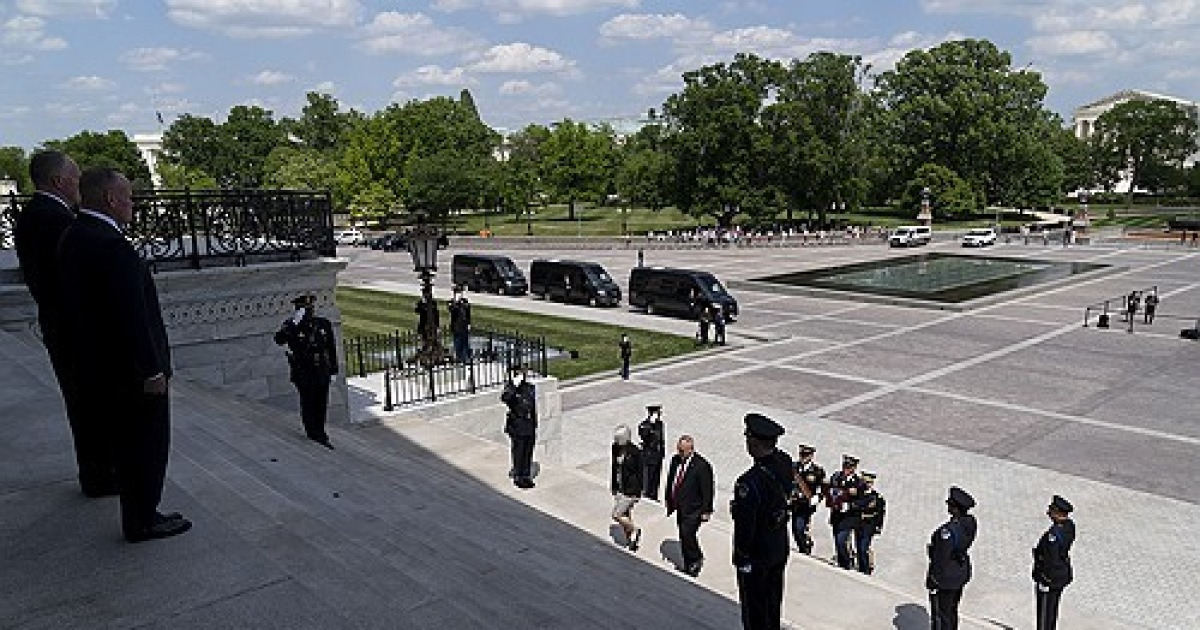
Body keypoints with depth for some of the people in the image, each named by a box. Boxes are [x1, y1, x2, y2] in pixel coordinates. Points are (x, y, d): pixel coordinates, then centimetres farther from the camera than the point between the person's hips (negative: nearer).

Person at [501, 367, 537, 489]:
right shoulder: (511, 388, -7)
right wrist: (514, 385, -36)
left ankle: (527, 476, 22)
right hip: (517, 426, -5)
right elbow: (504, 398, -30)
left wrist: (535, 426, 17)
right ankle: (517, 477, 11)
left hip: (529, 426, 5)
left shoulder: (530, 388, 9)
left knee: (528, 453, 11)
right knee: (518, 453, -1)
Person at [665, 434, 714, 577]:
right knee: (683, 536, 13)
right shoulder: (675, 460, 3)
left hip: (693, 509, -7)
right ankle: (688, 565, 27)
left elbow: (707, 490, -13)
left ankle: (697, 559, 13)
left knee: (687, 534, -12)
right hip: (680, 507, 7)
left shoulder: (701, 465, -17)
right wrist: (669, 501, 16)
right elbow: (671, 481, 16)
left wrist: (706, 511, -11)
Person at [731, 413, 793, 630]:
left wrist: (740, 555, -9)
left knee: (754, 605, 14)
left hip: (756, 555, -7)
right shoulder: (785, 462, -11)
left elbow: (745, 525, -24)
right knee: (773, 601, 26)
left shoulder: (749, 482, -34)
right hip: (780, 547, 7)